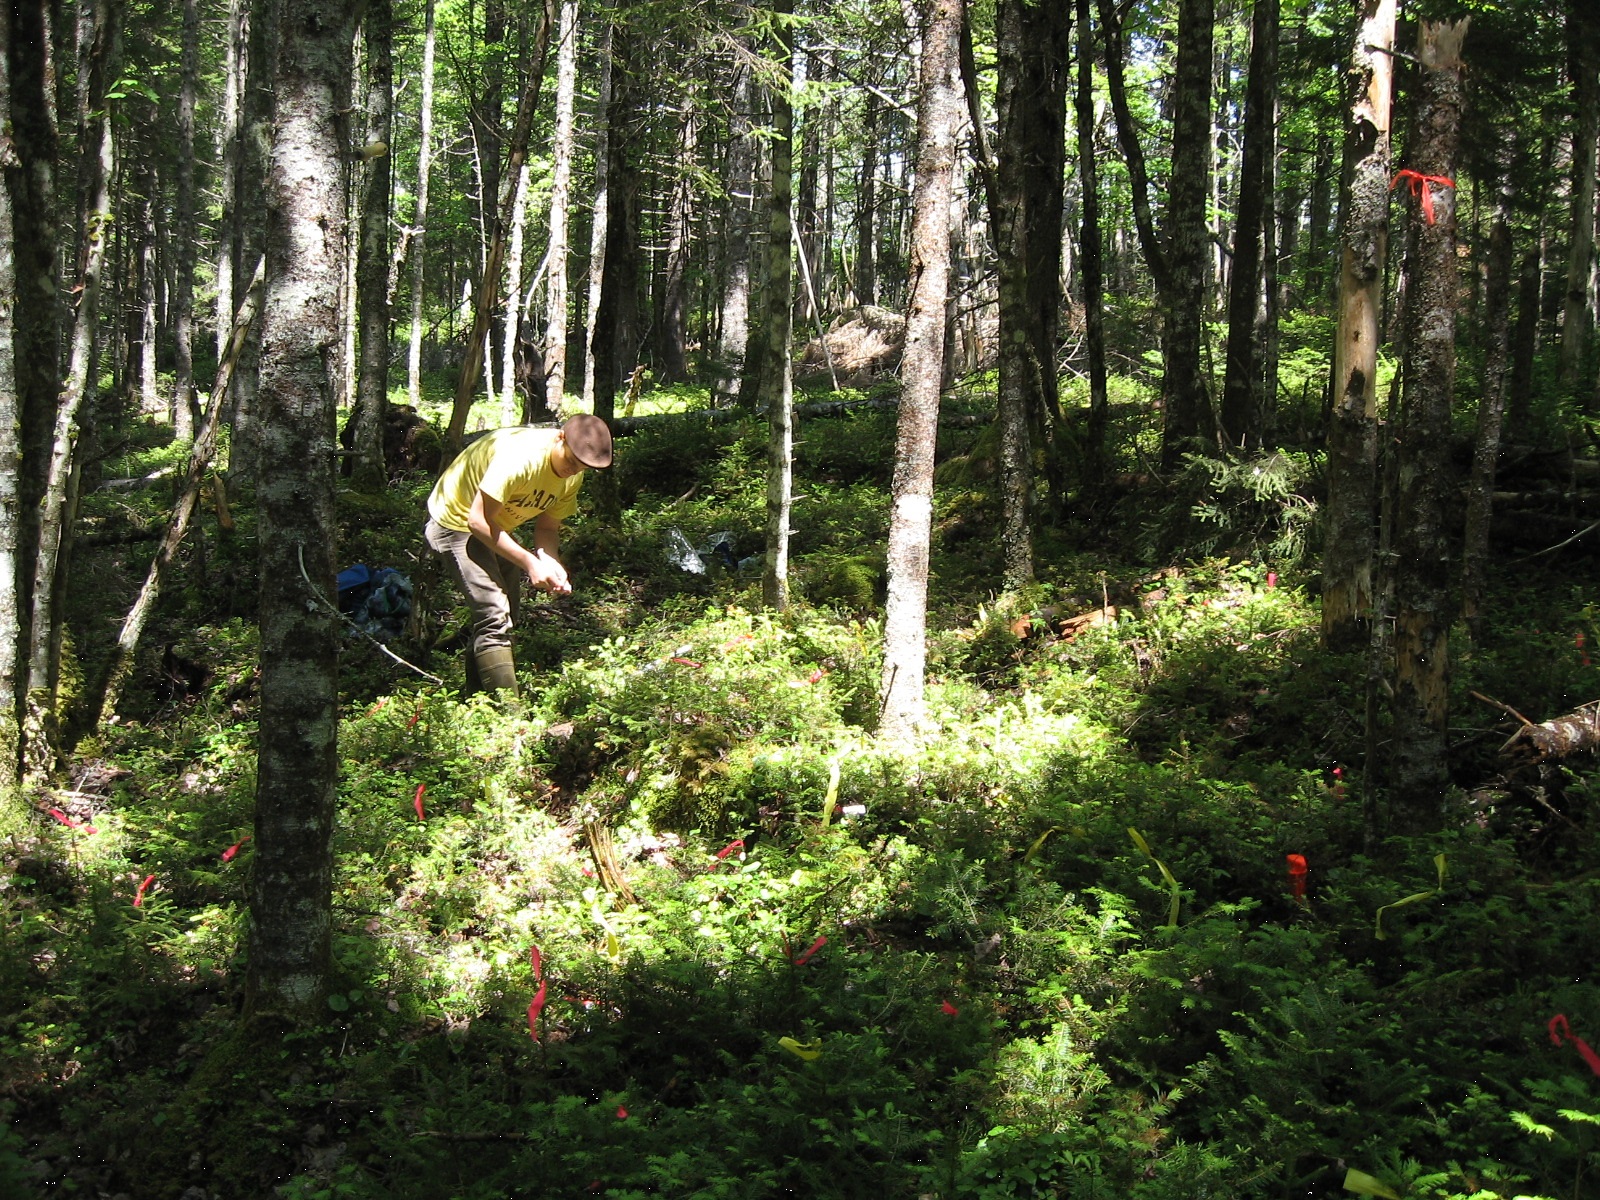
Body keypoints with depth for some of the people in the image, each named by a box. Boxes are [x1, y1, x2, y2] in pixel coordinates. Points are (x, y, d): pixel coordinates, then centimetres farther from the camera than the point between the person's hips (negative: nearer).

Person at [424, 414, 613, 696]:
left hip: (497, 527, 9)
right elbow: (479, 520, -32)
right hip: (458, 522, -9)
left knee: (501, 619, 12)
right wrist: (529, 563, -33)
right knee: (495, 616, -19)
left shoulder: (572, 475, -8)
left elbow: (547, 527, -1)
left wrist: (549, 561, -22)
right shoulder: (519, 457, -34)